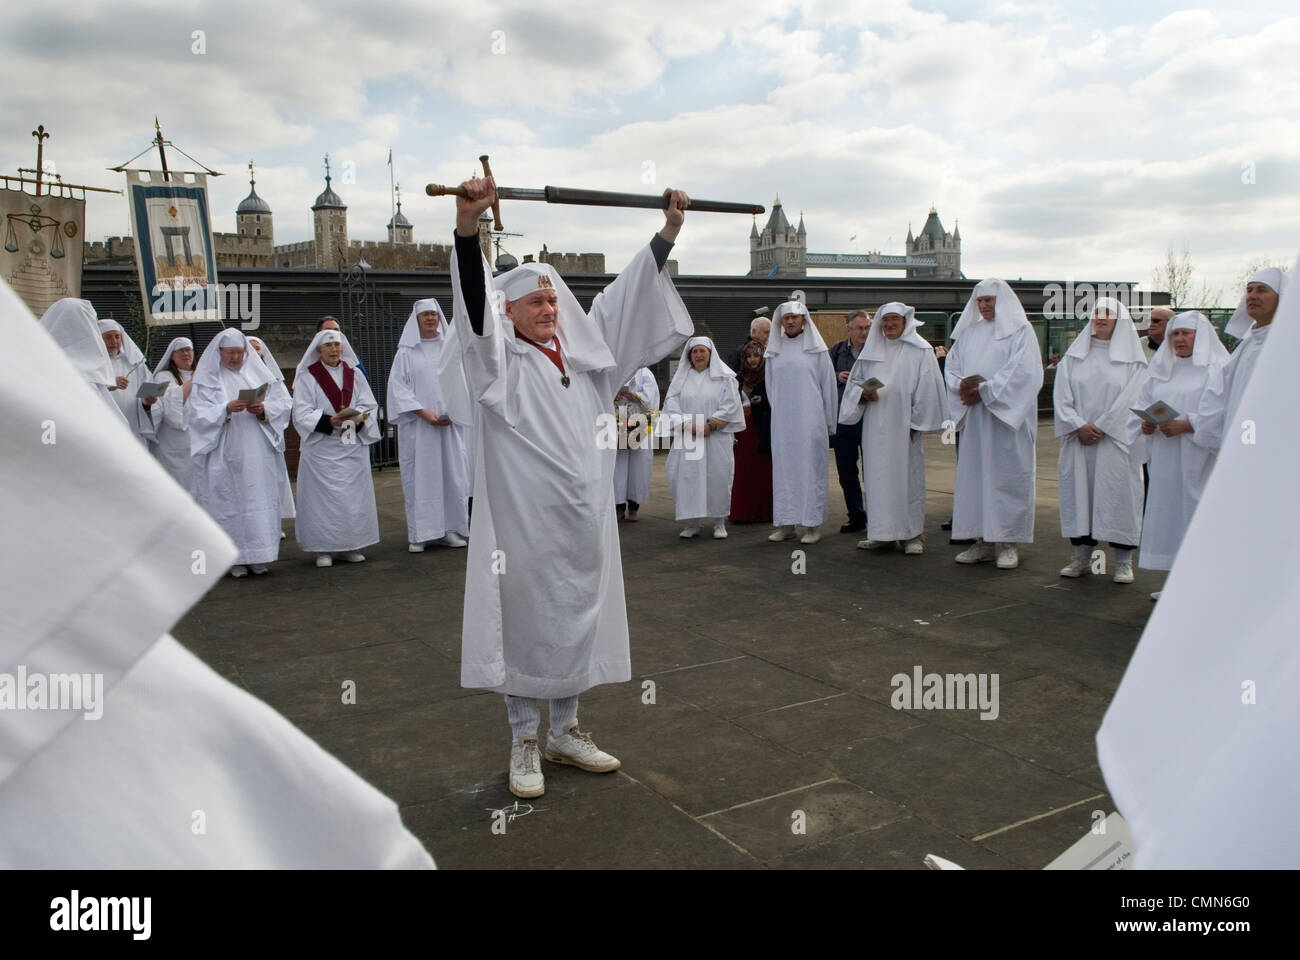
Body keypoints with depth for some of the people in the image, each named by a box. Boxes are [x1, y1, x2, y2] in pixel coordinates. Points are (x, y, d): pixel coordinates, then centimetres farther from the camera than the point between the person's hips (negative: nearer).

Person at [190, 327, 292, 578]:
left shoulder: (258, 374, 12)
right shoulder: (206, 379, 6)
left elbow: (282, 406, 7)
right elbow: (200, 415, -4)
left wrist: (263, 410, -12)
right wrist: (226, 409, -20)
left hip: (258, 455, 2)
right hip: (224, 456, -2)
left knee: (261, 501, 0)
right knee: (230, 503, -2)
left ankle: (258, 556, 8)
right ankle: (235, 559, 5)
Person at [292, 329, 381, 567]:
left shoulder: (354, 374, 11)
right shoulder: (307, 376, 1)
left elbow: (369, 405, 8)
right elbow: (302, 413, -7)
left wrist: (357, 417, -13)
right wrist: (330, 420, -21)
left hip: (353, 447, 3)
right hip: (321, 448, -3)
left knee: (354, 493, 4)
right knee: (323, 496, -4)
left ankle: (351, 545, 14)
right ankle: (322, 549, 3)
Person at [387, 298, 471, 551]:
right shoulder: (406, 352, 3)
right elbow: (398, 387, -3)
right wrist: (423, 412, -13)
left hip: (449, 423, 3)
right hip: (418, 425, -3)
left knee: (452, 475, 2)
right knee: (419, 476, -2)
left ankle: (450, 529, 10)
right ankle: (419, 535, 1)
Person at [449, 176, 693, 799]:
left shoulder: (582, 348, 10)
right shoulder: (498, 359, -5)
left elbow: (626, 296, 13)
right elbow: (474, 303, -22)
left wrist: (667, 232, 8)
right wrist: (467, 223, -37)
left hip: (583, 517, 6)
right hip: (524, 519, -5)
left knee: (576, 619, 14)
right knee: (524, 623, 4)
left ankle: (565, 731, 30)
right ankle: (524, 742, 19)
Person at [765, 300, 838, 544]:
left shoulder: (816, 349, 1)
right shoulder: (774, 351, 10)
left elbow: (828, 385, 2)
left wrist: (829, 423, 1)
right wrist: (776, 412, 12)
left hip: (810, 420, -3)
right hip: (782, 421, 3)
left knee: (810, 468, -1)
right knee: (783, 469, 5)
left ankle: (812, 524, 3)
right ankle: (786, 523, 10)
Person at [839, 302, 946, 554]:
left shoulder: (920, 351, 0)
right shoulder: (871, 350, 13)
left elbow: (926, 389, -4)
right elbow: (855, 380, 18)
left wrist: (916, 423, -10)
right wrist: (864, 393, -5)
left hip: (903, 426, -4)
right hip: (875, 427, 4)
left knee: (907, 476, -2)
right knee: (877, 477, 4)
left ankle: (912, 534, 6)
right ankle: (881, 532, 11)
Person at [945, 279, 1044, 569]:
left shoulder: (1020, 331, -1)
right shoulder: (968, 333, 15)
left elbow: (1021, 371, -11)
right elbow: (951, 366, 12)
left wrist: (984, 391, -16)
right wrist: (962, 385, -9)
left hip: (1007, 416, -5)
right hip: (974, 417, 5)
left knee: (1006, 475, -3)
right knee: (974, 475, 4)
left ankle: (1007, 542, 3)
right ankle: (982, 541, 10)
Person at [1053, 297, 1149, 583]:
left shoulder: (1132, 359, 4)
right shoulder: (1074, 356, 11)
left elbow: (1129, 399, -5)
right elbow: (1062, 396, 3)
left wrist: (1101, 428, -13)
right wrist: (1079, 426, -11)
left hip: (1117, 440, -2)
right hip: (1078, 439, 3)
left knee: (1118, 495, -3)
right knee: (1078, 493, 3)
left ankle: (1124, 561, 5)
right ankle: (1082, 556, 13)